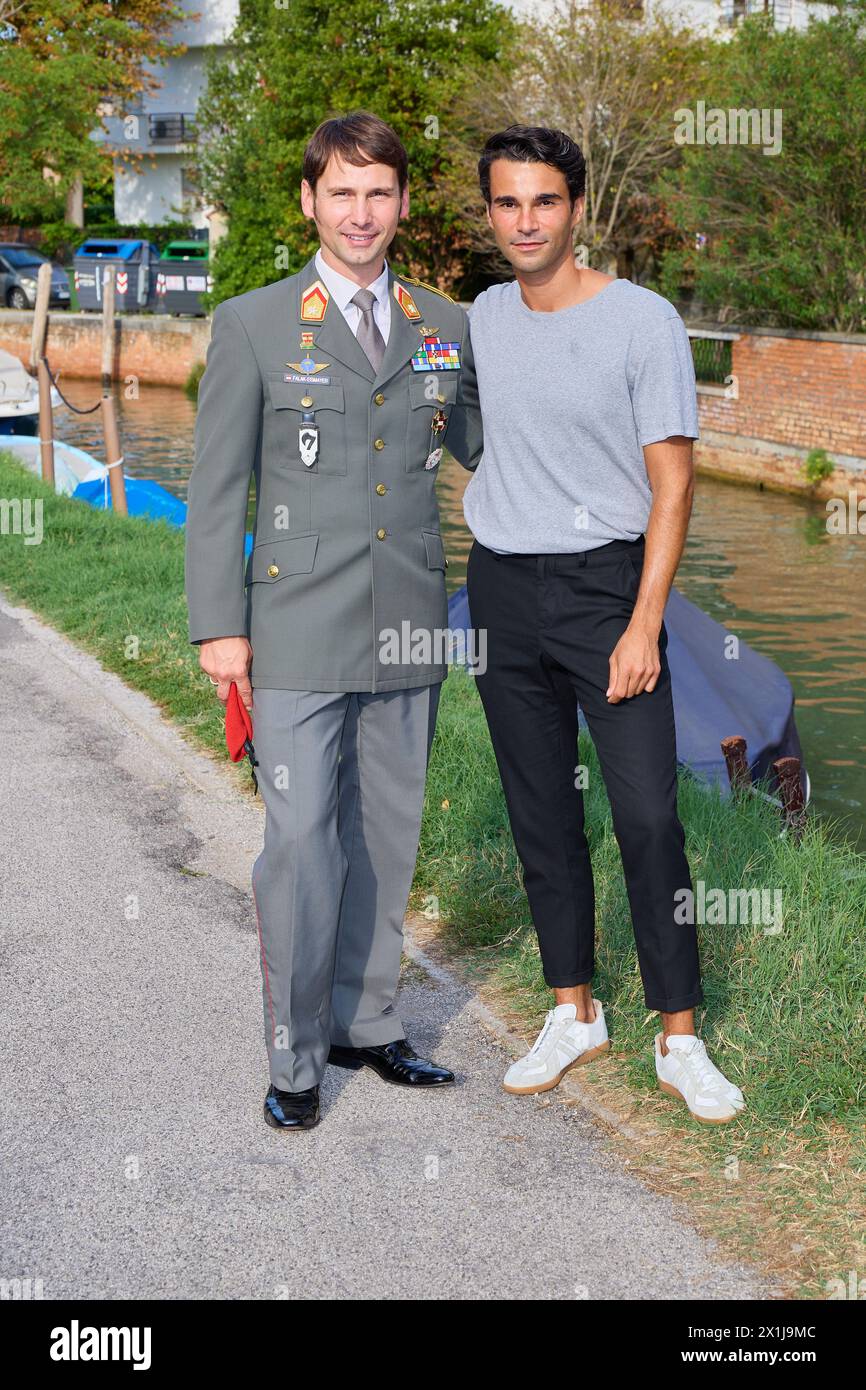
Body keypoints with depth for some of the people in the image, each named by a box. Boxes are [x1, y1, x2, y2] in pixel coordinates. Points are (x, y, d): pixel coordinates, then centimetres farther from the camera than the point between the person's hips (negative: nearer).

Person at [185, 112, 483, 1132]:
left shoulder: (444, 326, 11)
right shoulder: (253, 326, 1)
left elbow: (485, 446, 23)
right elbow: (216, 488, -1)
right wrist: (218, 624, -7)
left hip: (408, 628, 4)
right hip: (299, 631, -4)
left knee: (385, 837, 12)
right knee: (301, 841, -4)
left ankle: (364, 1023, 27)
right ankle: (295, 1058, 10)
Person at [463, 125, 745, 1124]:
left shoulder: (643, 321, -7)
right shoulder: (479, 318, 7)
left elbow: (672, 482, -8)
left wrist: (644, 624, -14)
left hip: (605, 580, -4)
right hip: (500, 589, 5)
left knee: (648, 813, -9)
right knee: (539, 810, 10)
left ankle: (679, 1038, 3)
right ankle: (573, 1012, 23)